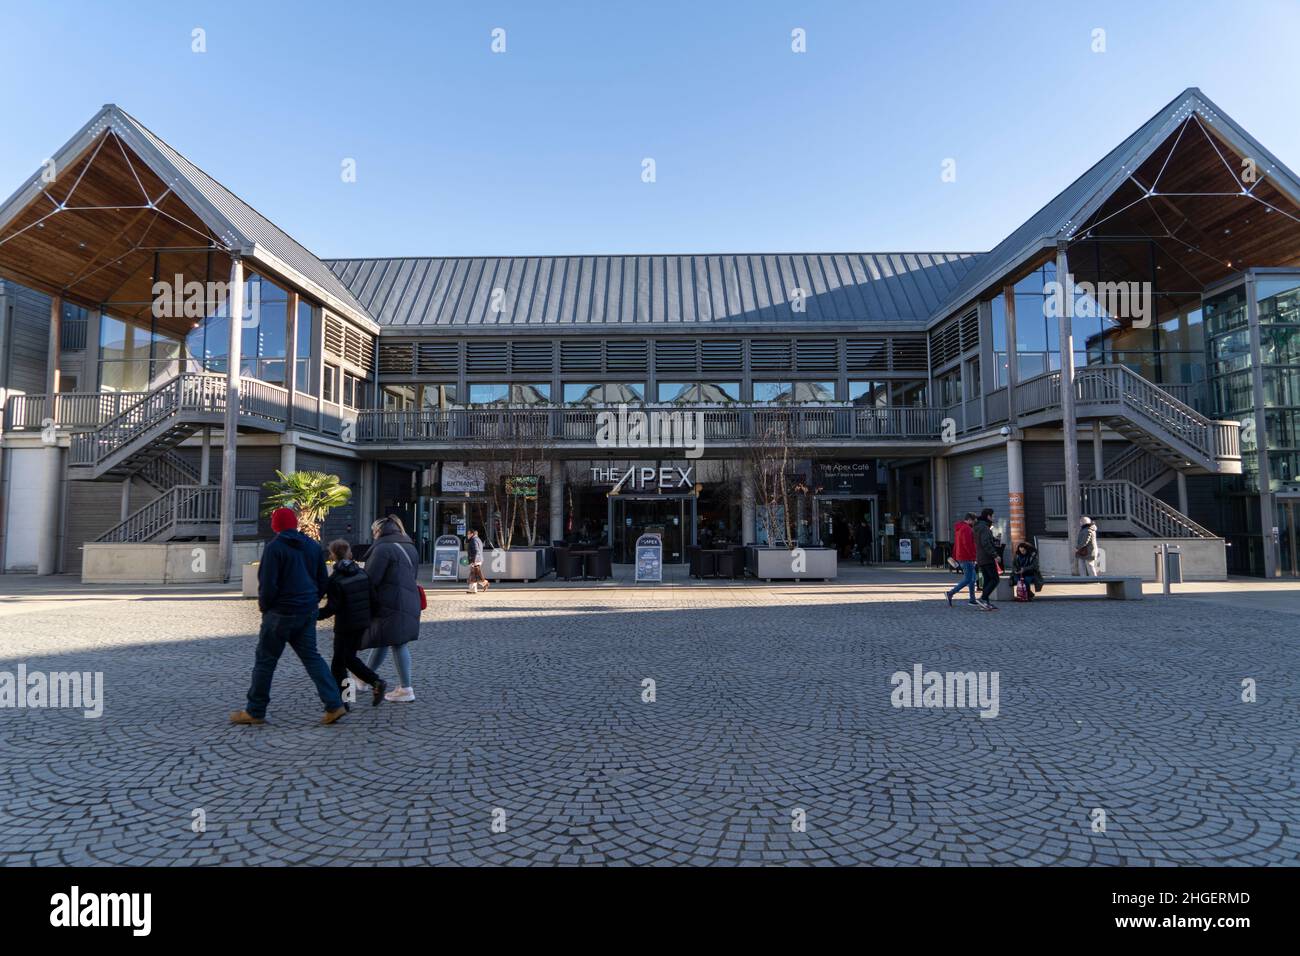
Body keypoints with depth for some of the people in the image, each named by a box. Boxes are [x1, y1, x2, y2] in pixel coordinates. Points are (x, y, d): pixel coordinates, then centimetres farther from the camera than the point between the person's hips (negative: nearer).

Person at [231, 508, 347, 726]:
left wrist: (263, 605, 1)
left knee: (265, 660, 7)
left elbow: (268, 584, -16)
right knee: (311, 657, 9)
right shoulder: (313, 546, 9)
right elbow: (323, 580, 11)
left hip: (280, 613, -6)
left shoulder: (274, 547, -12)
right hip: (307, 614, 6)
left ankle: (255, 712, 17)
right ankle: (334, 704, 1)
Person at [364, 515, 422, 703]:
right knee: (382, 640, 20)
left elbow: (370, 579, -17)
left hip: (391, 605, -8)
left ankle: (405, 690, 3)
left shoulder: (382, 548, -13)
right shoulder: (409, 547, 16)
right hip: (409, 601, 9)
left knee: (398, 644, -2)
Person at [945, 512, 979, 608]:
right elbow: (967, 544, -24)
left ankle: (972, 600, 15)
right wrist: (974, 556, -22)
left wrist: (954, 557, 23)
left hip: (960, 557, 11)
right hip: (967, 558, -11)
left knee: (972, 578, 14)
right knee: (967, 579, -7)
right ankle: (951, 593, -10)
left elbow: (955, 544, 21)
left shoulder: (958, 528, 18)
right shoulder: (966, 528, -14)